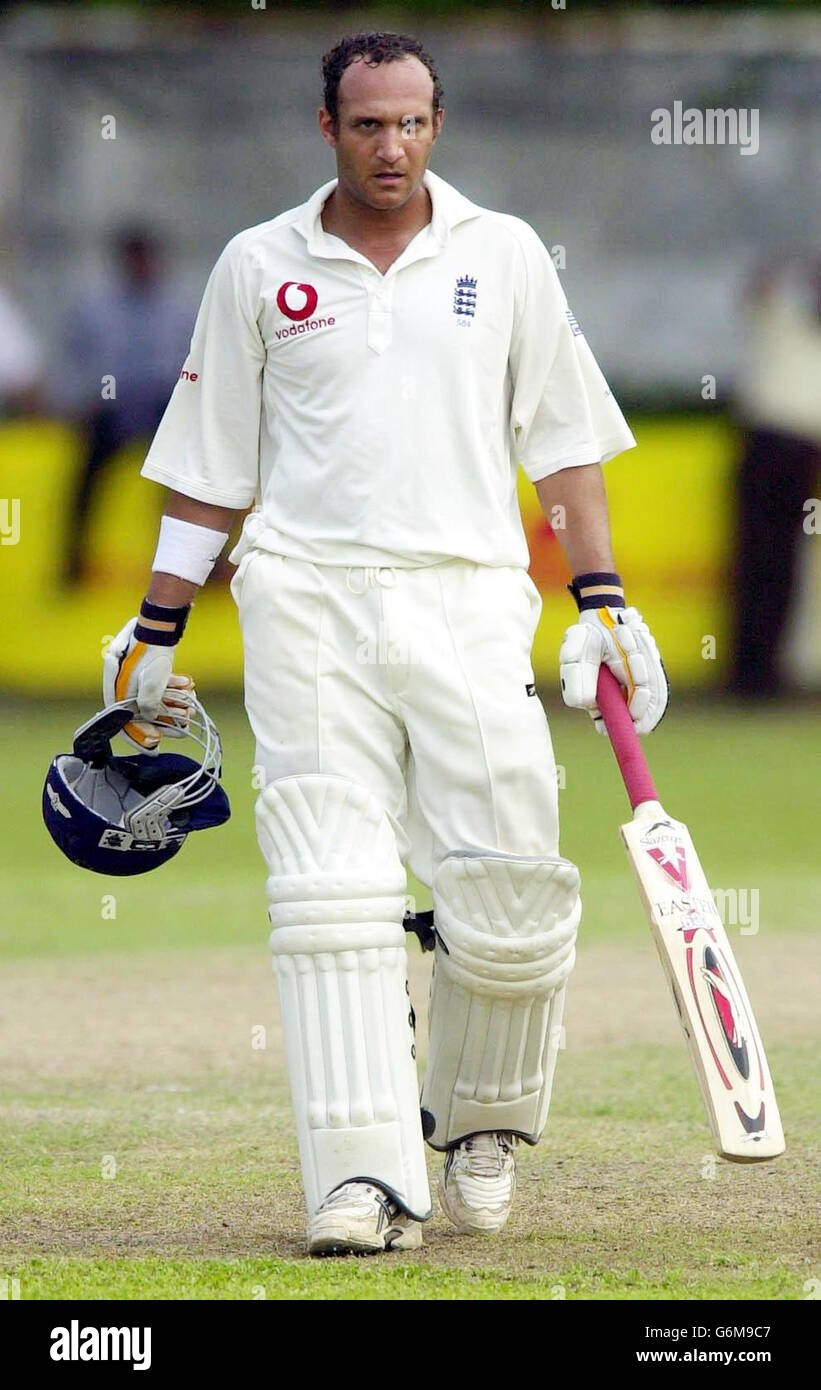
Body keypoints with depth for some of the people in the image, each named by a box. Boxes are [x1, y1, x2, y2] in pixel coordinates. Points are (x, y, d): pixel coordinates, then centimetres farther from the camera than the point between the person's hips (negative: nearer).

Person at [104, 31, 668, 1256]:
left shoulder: (505, 256, 11)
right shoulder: (258, 267, 10)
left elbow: (565, 440, 13)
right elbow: (211, 466, 14)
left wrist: (603, 606, 6)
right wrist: (155, 634, 11)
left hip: (469, 602, 0)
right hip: (307, 603, 0)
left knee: (509, 896, -8)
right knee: (332, 891, -9)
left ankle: (482, 1116, 17)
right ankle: (366, 1177, -11)